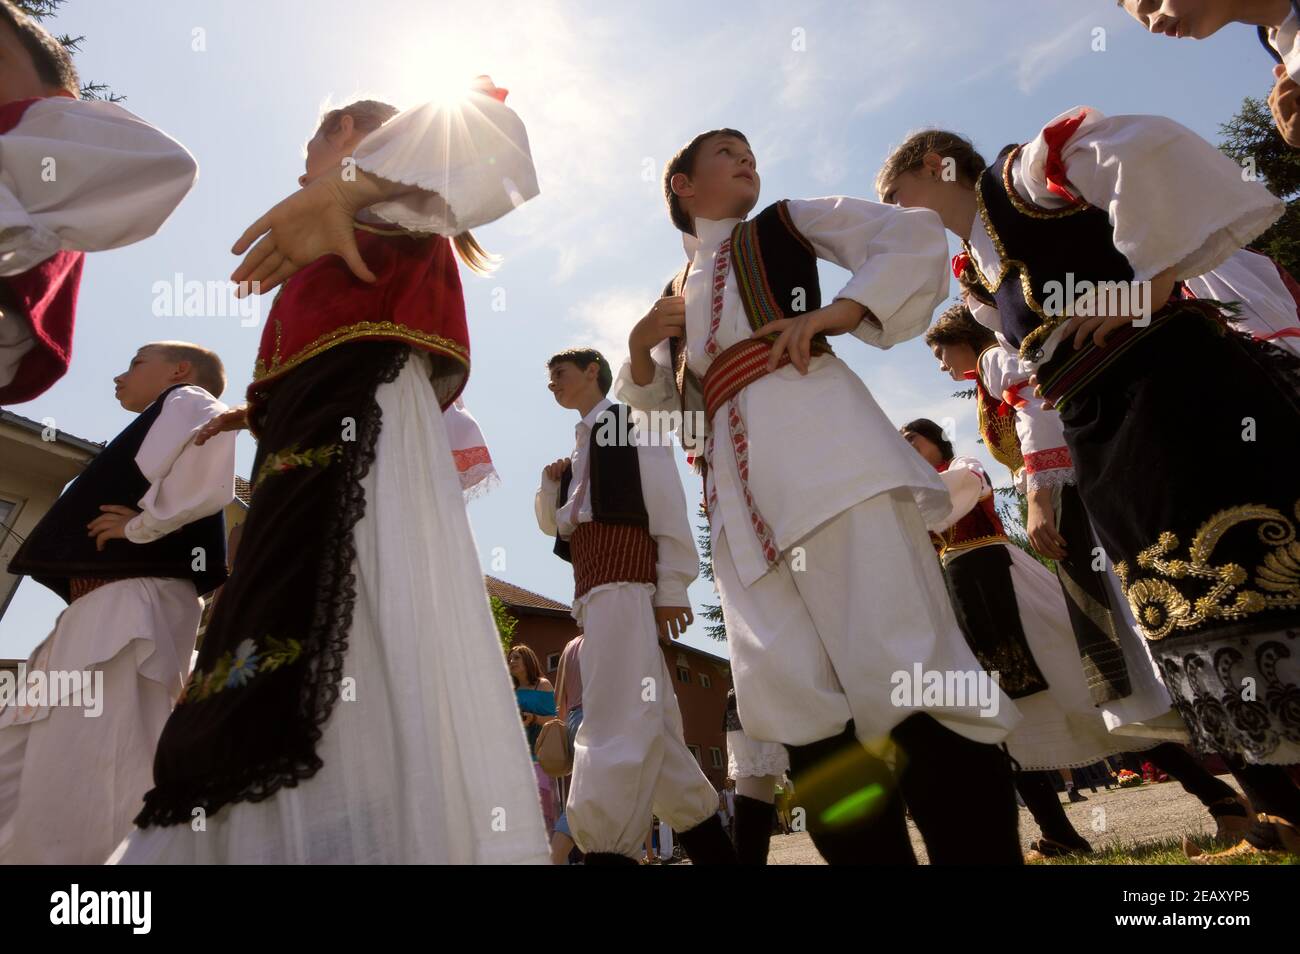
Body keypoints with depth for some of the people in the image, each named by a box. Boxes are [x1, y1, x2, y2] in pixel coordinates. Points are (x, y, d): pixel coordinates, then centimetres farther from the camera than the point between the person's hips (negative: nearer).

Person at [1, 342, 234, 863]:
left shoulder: (183, 402, 3)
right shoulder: (152, 435, 32)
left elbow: (215, 438, -23)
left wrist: (144, 523, -15)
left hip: (133, 611, -11)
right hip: (97, 614, 11)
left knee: (78, 812, -14)